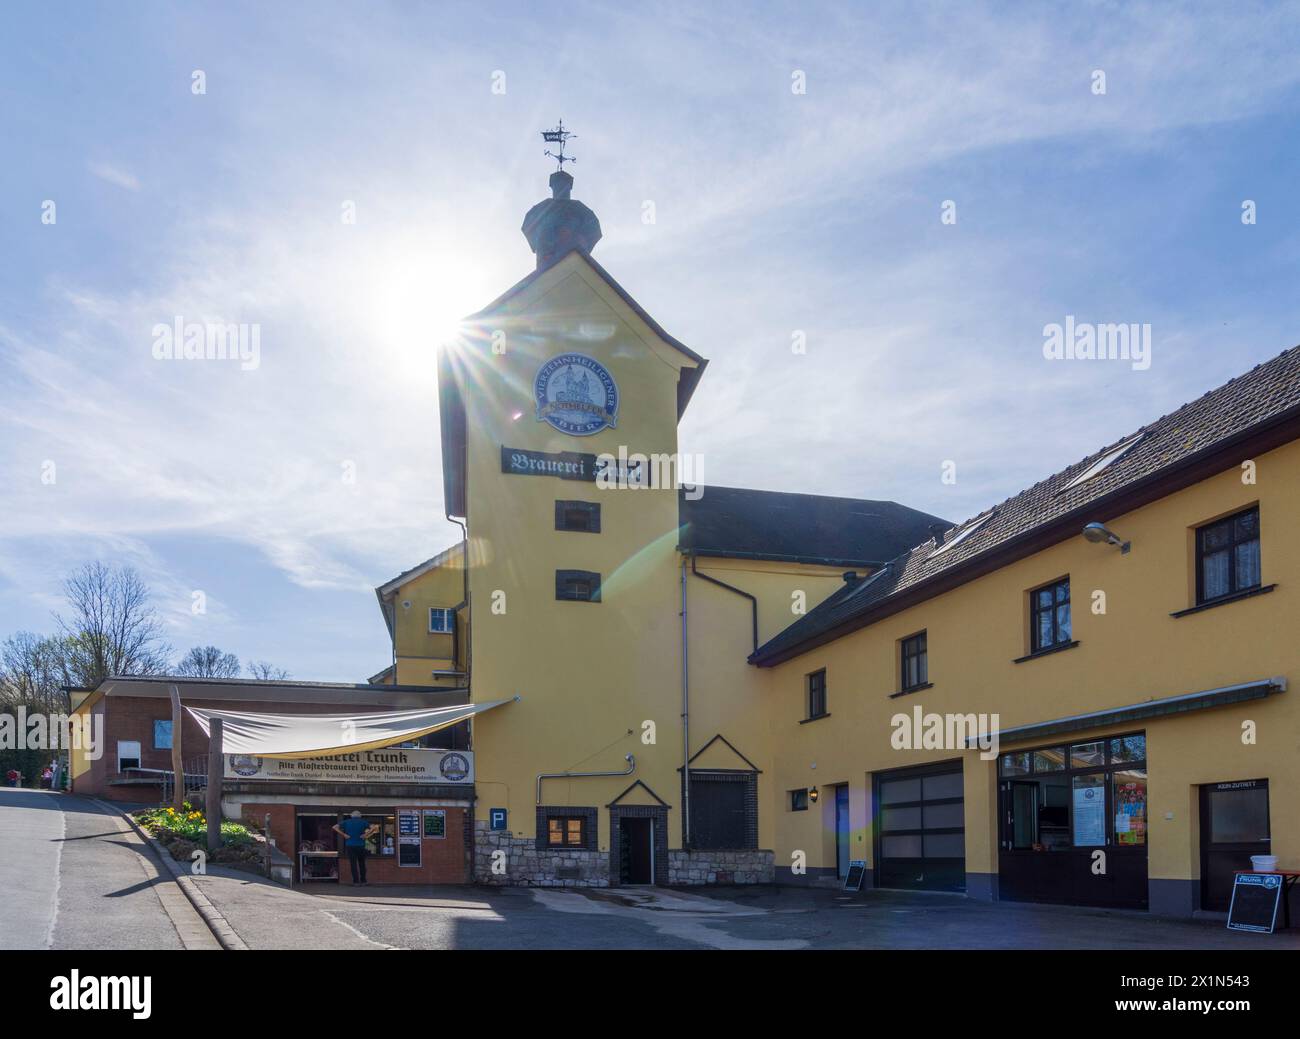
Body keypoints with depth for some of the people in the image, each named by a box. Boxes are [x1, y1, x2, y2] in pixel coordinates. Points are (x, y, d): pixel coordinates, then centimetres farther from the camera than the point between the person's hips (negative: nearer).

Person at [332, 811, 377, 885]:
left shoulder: (346, 822, 8)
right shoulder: (363, 822, 5)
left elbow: (335, 828, -1)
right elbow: (374, 827, -7)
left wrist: (344, 835, -5)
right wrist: (366, 834, -5)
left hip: (350, 846, 0)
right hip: (360, 845, 0)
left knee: (353, 864, 1)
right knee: (362, 864, 11)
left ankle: (356, 881, -4)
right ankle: (363, 881, 10)